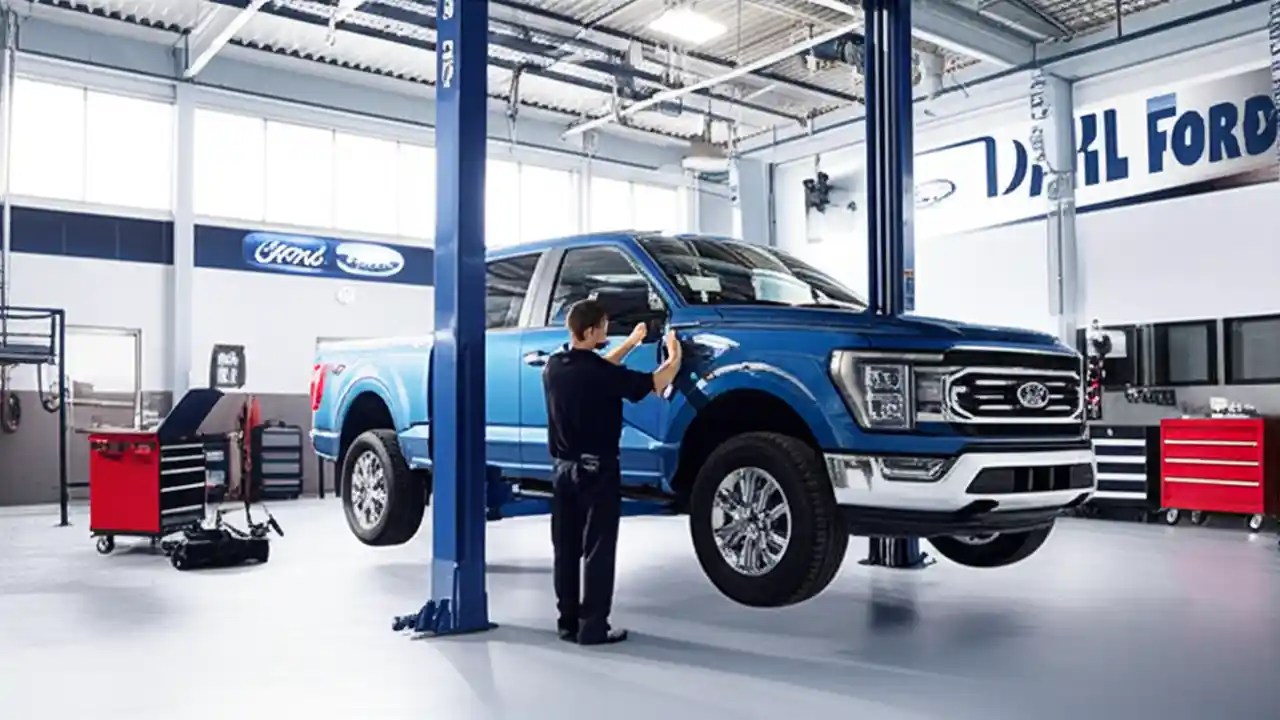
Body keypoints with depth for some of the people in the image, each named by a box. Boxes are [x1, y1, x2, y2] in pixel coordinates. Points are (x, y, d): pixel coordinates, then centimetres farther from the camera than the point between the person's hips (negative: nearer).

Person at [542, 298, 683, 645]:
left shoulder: (555, 366, 2)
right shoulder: (600, 373, -19)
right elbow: (656, 384, -14)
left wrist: (630, 343, 24)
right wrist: (674, 356, 4)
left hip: (564, 468, 7)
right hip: (596, 469, -7)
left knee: (566, 548, 12)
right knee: (598, 550, 0)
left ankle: (568, 621, 19)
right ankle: (592, 627, 2)